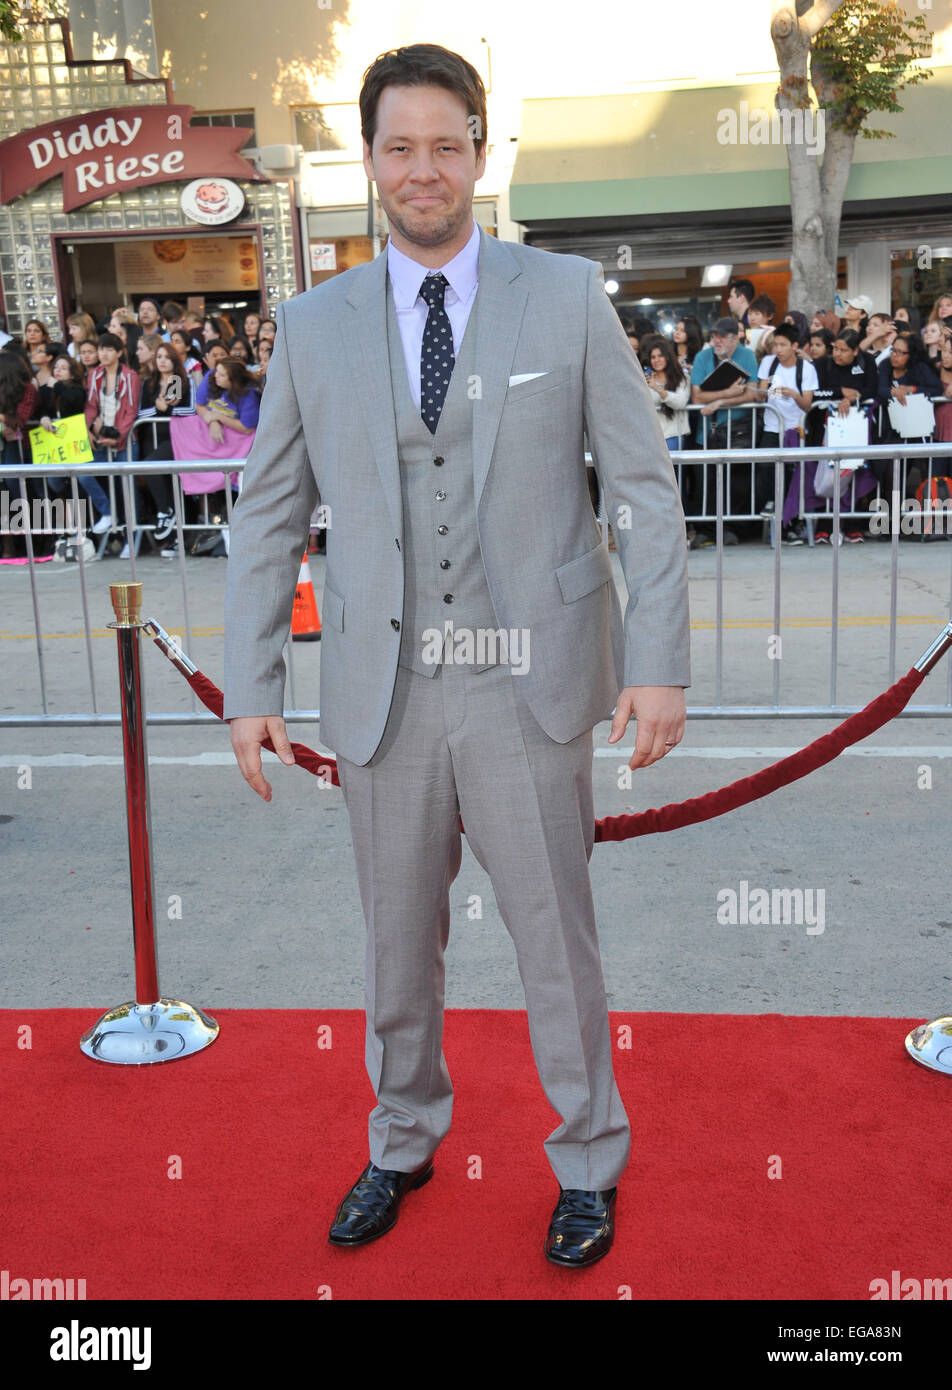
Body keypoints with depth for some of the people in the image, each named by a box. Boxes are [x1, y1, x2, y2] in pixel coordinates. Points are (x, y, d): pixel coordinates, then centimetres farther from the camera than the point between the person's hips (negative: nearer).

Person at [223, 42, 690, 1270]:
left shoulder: (569, 297, 0)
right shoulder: (313, 327, 5)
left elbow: (646, 488, -1)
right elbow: (268, 515, 8)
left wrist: (659, 662, -8)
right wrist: (250, 688, 2)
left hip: (529, 685, -2)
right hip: (383, 691, 2)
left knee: (556, 935, 9)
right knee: (396, 940, 16)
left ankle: (588, 1163, 32)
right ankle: (402, 1145, 40)